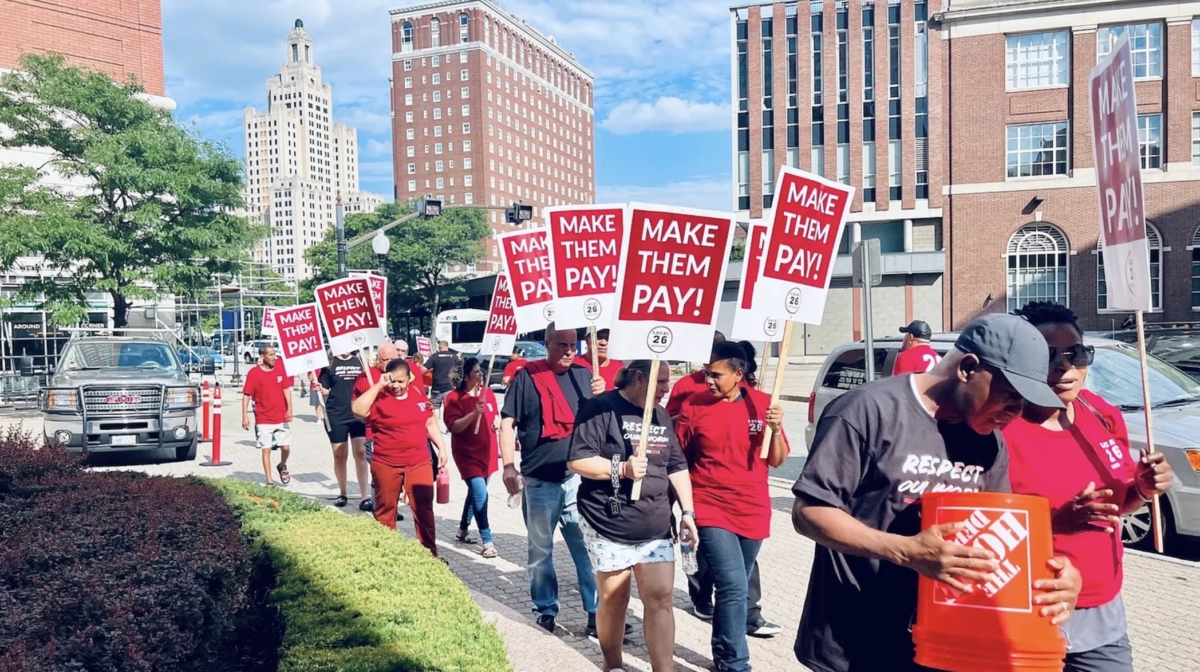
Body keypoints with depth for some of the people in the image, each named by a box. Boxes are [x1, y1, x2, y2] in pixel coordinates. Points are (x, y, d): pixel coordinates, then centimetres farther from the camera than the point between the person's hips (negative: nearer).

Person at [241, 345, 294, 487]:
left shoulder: (281, 369, 2)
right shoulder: (253, 373, -6)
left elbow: (286, 389, 4)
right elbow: (246, 395, -5)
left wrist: (289, 409, -6)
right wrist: (245, 416, -9)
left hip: (281, 417, 2)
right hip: (263, 420, -2)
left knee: (286, 447, 1)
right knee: (266, 449, 0)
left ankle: (282, 466, 32)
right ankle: (269, 481, 8)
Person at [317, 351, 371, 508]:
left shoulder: (360, 362, 7)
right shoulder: (330, 363, 0)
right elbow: (324, 390, 1)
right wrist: (320, 389, -20)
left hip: (358, 414, 1)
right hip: (336, 416, -1)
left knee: (361, 453, -4)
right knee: (340, 455, 7)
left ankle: (364, 496, -2)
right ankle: (342, 493, 24)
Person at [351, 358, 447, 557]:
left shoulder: (419, 398, 6)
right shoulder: (379, 399, -8)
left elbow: (431, 423, 16)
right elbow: (358, 410, -26)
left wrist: (440, 448, 12)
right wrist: (378, 385, -23)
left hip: (419, 463, 3)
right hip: (386, 464, -2)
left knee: (424, 508, 4)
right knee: (385, 509, 10)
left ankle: (430, 552, 12)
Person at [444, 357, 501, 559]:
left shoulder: (487, 392, 4)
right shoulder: (454, 398, -15)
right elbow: (453, 427, -22)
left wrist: (496, 422, 0)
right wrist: (474, 414, -32)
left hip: (487, 452, 7)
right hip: (468, 454, -7)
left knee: (475, 493, 19)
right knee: (480, 495, -14)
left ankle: (462, 529, 38)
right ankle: (487, 541, -9)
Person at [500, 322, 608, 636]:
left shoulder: (583, 375, 7)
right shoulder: (527, 376, -2)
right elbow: (508, 423, -2)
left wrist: (601, 396, -10)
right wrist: (508, 466, -11)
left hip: (578, 477, 2)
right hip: (538, 481, -1)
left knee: (588, 547, 1)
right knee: (540, 550, 12)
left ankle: (597, 612, 10)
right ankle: (546, 609, 26)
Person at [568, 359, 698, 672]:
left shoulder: (662, 416, 12)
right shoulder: (602, 409, -10)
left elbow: (677, 467, 17)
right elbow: (576, 460, -15)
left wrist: (688, 512, 10)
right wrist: (622, 469, -23)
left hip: (656, 527, 5)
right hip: (609, 526, -5)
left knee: (661, 596, -1)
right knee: (614, 599, 8)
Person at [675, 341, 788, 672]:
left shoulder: (762, 403, 0)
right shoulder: (693, 405, -5)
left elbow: (777, 460, 5)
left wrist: (775, 429, -14)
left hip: (753, 510, 3)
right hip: (711, 509, -3)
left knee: (736, 587, 15)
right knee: (733, 586, -14)